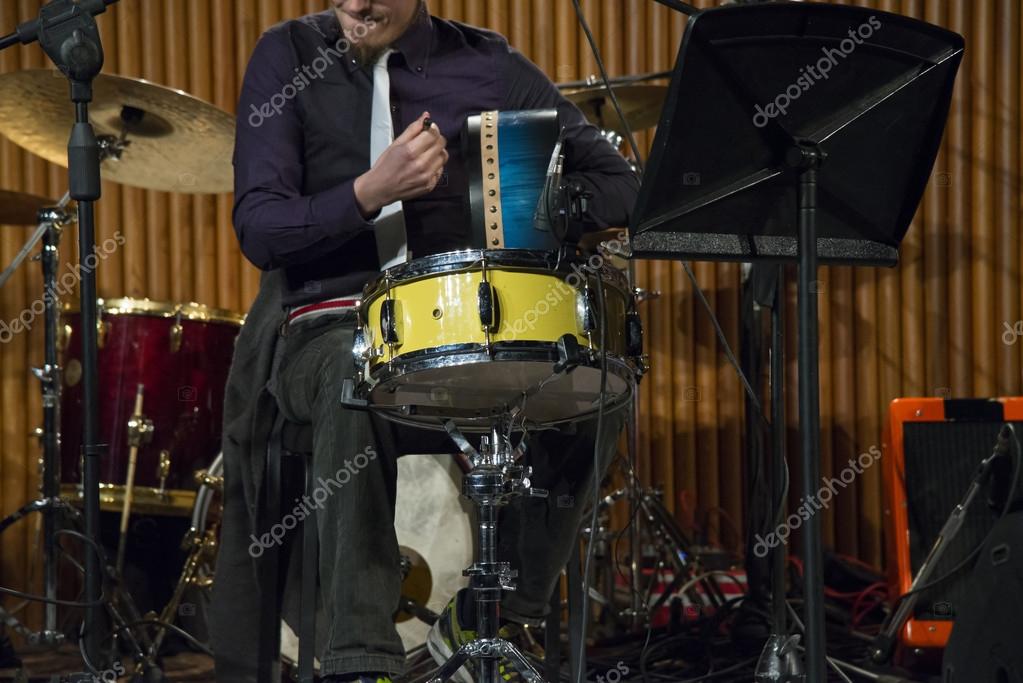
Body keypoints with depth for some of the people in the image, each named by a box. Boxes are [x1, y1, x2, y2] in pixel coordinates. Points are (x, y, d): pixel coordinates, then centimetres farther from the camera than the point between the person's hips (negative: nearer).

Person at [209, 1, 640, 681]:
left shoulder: (490, 66, 6)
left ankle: (492, 619, -8)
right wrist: (370, 192, -23)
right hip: (327, 327, -2)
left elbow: (620, 185, 6)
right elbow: (259, 230, -7)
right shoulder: (289, 57, 3)